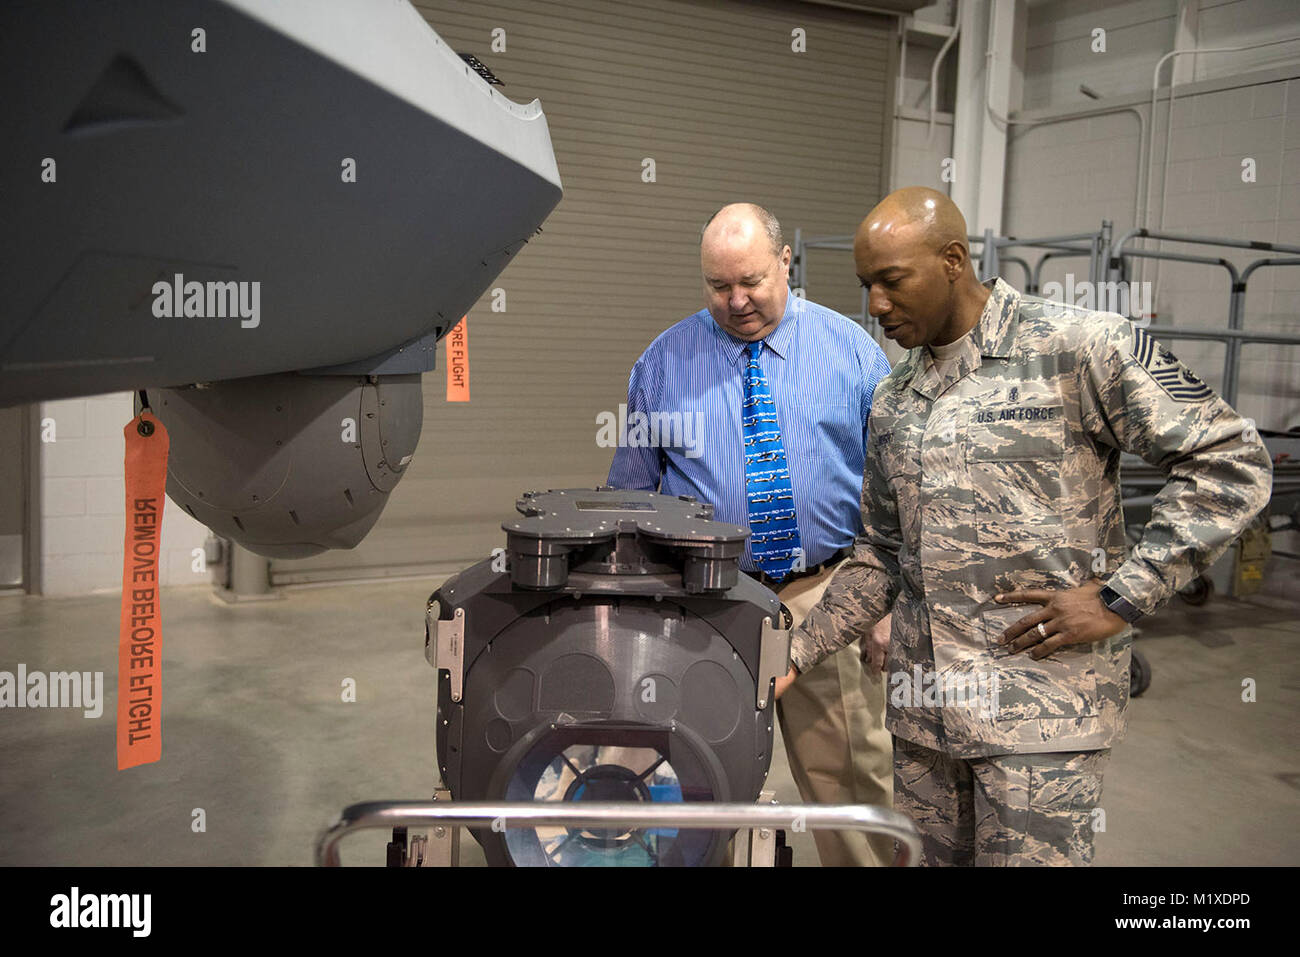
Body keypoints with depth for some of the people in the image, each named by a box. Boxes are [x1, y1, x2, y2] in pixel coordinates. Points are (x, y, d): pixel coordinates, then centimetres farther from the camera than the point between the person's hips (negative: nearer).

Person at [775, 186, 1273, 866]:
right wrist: (797, 655, 9)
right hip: (922, 706, 6)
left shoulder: (1081, 348, -8)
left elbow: (1230, 463, -9)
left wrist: (1119, 598, -13)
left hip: (1042, 705, -5)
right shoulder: (893, 402, 11)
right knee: (926, 857, 13)